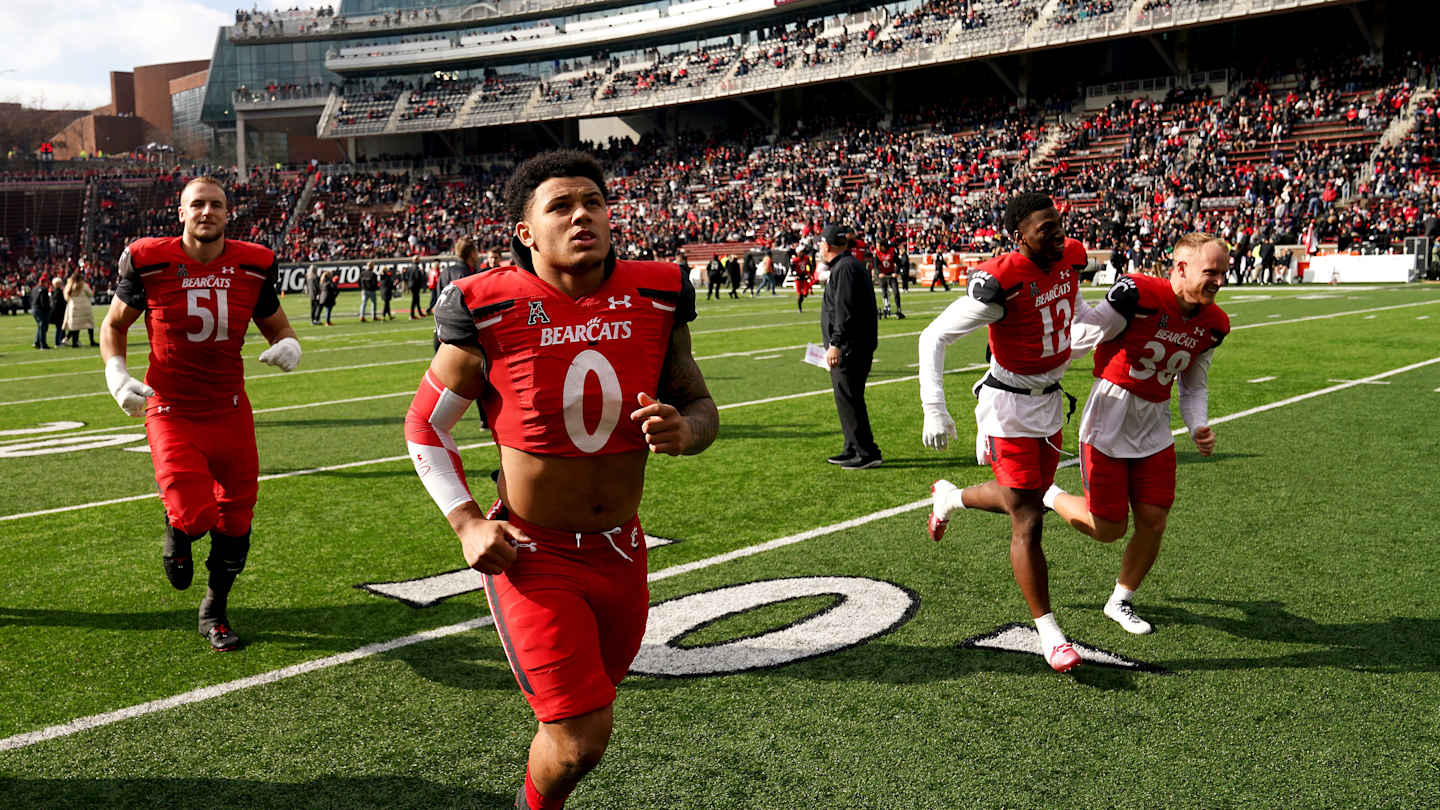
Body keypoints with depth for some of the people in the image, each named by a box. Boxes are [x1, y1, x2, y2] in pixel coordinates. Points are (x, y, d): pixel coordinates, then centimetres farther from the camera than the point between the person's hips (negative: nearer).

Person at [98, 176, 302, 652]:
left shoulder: (253, 266, -2)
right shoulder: (149, 262, -8)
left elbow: (276, 325, 12)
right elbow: (114, 325, 7)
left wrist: (288, 346, -12)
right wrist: (117, 375, -9)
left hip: (230, 411, 3)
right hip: (172, 412, -3)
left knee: (234, 522, 9)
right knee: (194, 515, -20)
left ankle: (214, 612, 33)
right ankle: (177, 531, 20)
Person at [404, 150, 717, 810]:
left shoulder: (656, 299, -6)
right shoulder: (491, 314, -14)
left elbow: (699, 404, 6)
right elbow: (425, 426, -1)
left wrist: (684, 430, -18)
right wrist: (467, 523, -11)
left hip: (621, 550, 4)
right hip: (533, 556, -4)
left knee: (589, 706, 22)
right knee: (582, 737, -7)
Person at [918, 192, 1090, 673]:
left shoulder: (1069, 259, -2)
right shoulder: (1002, 282, -25)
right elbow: (934, 337, -23)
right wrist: (935, 411, -29)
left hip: (1049, 402, 8)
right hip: (1008, 407, -8)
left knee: (1023, 501, 21)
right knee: (1028, 521, -6)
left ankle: (949, 497, 50)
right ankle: (1049, 634, 4)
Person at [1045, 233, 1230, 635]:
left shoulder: (1214, 324, 2)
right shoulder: (1138, 294, -21)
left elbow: (1194, 387, 15)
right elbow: (1078, 341, -15)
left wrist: (1199, 428, -3)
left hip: (1154, 429, 6)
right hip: (1109, 419, -6)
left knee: (1153, 523, 5)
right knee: (1108, 529, -2)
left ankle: (1121, 601, 28)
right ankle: (1046, 495, 27)